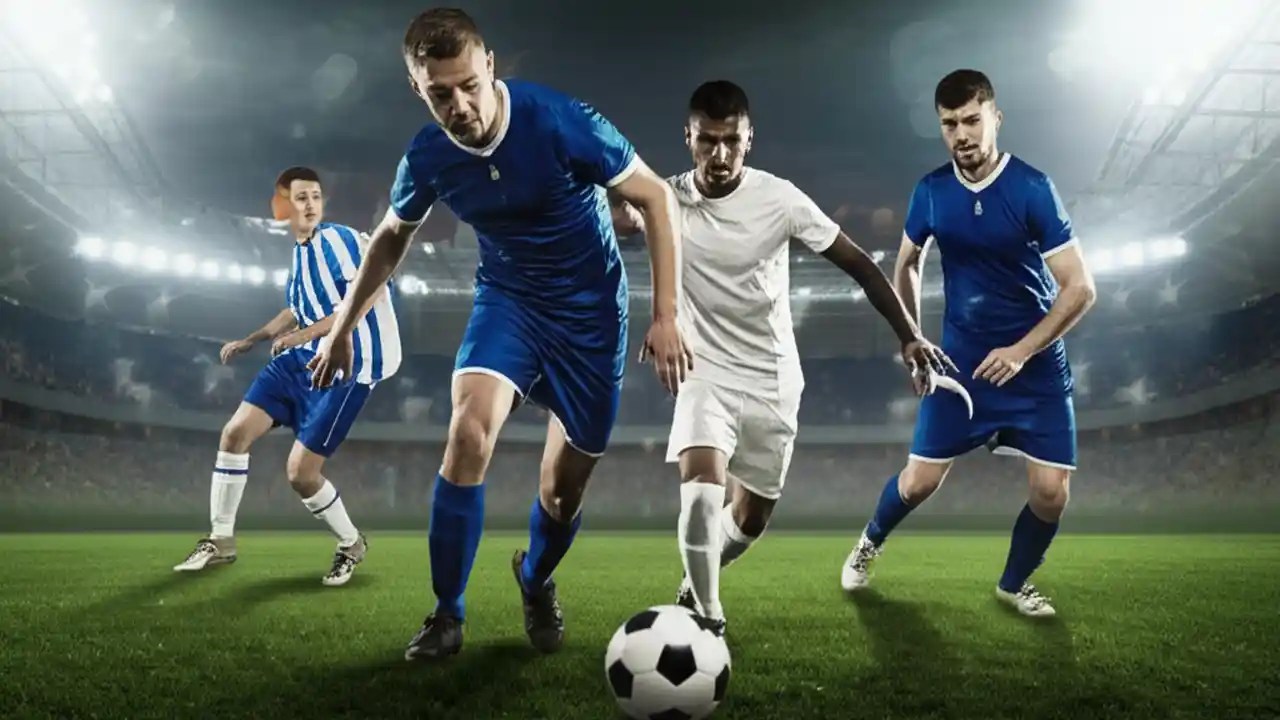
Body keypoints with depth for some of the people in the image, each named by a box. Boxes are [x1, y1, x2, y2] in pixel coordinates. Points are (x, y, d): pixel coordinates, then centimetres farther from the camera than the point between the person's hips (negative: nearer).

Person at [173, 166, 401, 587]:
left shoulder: (338, 239, -12)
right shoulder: (299, 251, 13)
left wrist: (305, 333, -26)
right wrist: (251, 340, 26)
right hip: (301, 360, 8)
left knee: (300, 473, -10)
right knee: (235, 433, 3)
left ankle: (351, 545, 17)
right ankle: (221, 540, 20)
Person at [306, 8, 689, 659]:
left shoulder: (563, 123, -26)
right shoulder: (426, 157, -13)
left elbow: (653, 196, -14)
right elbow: (392, 237, 8)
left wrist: (665, 316, -18)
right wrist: (343, 327, 13)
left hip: (590, 311, -1)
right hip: (507, 299, 2)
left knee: (562, 491, 3)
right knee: (469, 431, -25)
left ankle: (536, 582, 39)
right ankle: (447, 615, -7)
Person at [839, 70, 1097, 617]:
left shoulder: (1033, 189, -15)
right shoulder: (931, 191, -4)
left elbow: (1080, 289, -16)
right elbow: (906, 265, 14)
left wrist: (1020, 351, -20)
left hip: (1036, 364, -2)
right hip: (961, 360, 2)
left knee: (1051, 490, -6)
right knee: (919, 481, 1)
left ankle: (1014, 584, 23)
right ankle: (869, 543, 33)